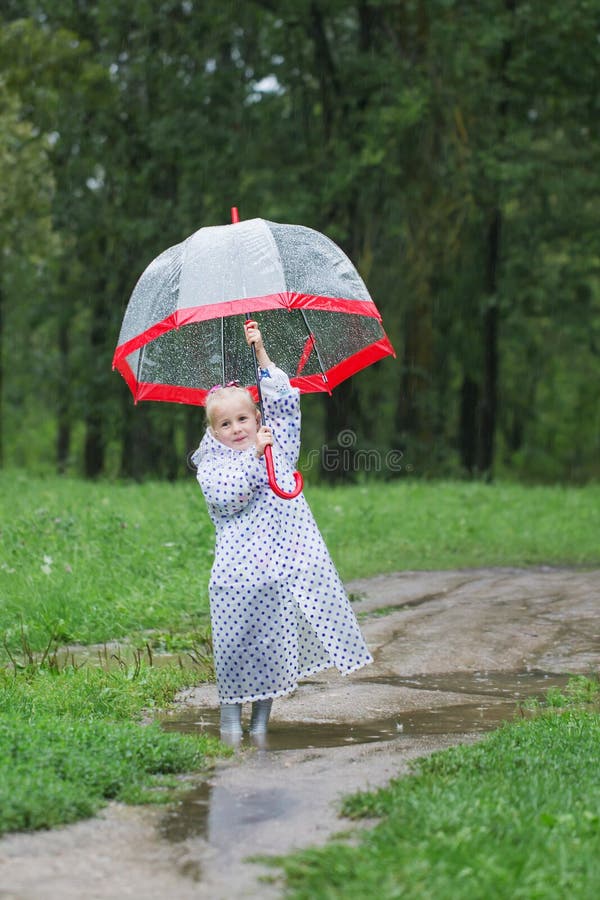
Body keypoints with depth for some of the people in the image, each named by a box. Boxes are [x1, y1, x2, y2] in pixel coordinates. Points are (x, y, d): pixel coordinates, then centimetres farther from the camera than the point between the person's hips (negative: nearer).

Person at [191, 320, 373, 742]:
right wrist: (253, 456, -14)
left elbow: (284, 400, 10)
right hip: (241, 564, -3)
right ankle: (231, 716, 12)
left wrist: (261, 355, 6)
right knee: (237, 642, -3)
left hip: (292, 558, 3)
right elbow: (226, 495, -14)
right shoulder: (210, 466, 4)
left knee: (279, 636, 3)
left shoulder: (278, 444, 14)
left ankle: (262, 717, 14)